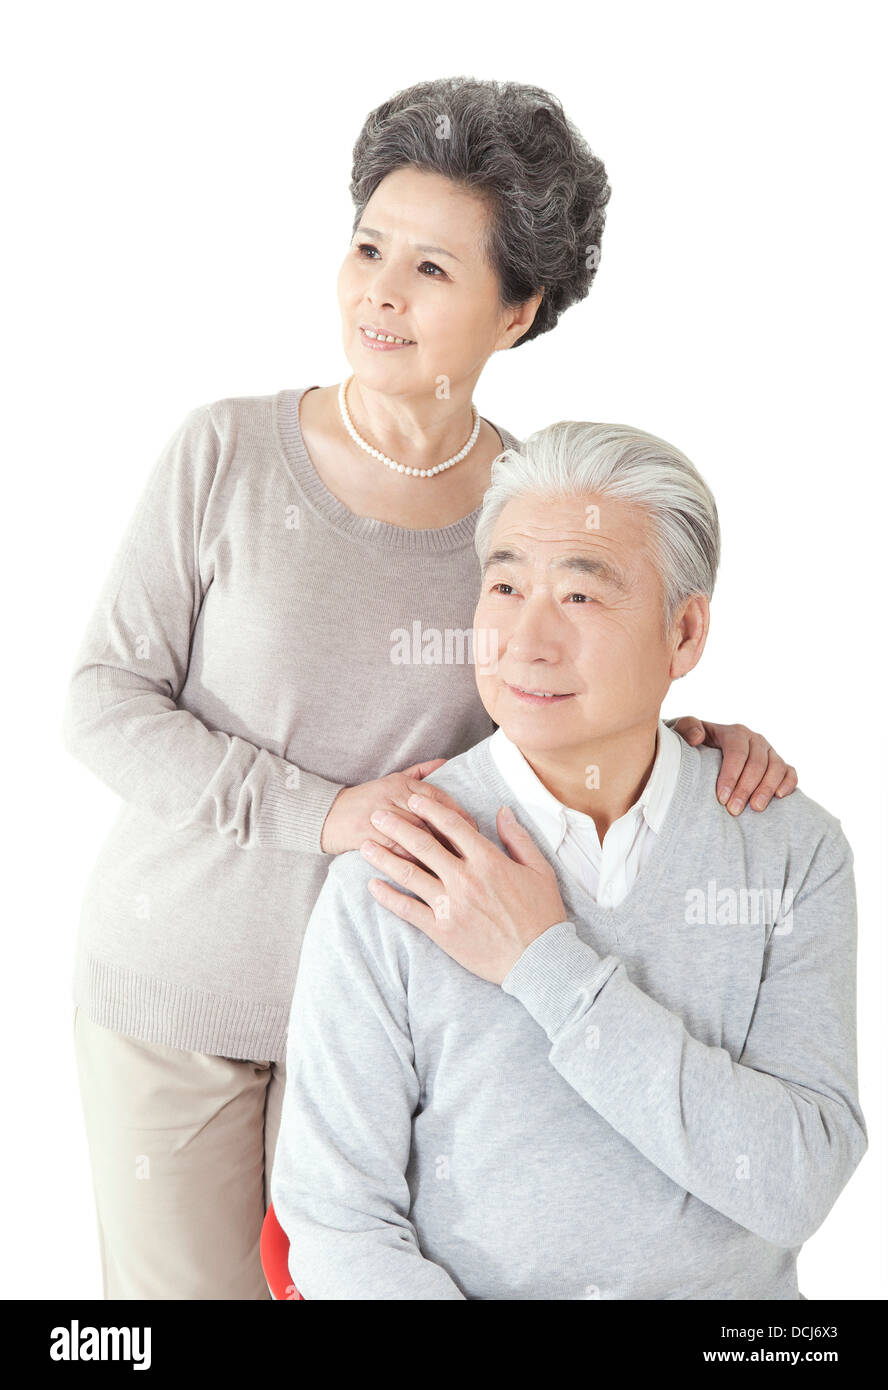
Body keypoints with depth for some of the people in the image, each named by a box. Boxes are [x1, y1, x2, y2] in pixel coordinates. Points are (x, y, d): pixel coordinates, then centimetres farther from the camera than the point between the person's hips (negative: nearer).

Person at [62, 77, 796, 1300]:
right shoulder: (228, 453, -13)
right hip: (173, 980, -1)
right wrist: (323, 815, -24)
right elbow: (104, 705, -12)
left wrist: (688, 743, -17)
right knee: (177, 1280, 14)